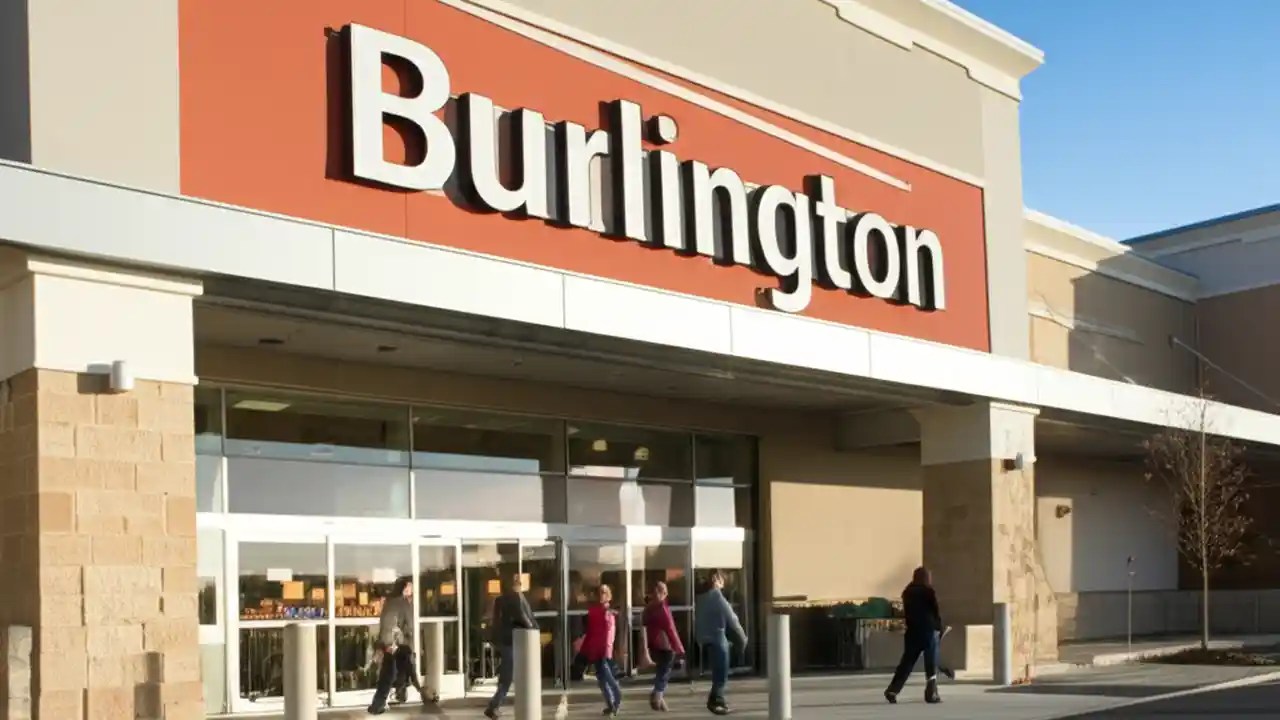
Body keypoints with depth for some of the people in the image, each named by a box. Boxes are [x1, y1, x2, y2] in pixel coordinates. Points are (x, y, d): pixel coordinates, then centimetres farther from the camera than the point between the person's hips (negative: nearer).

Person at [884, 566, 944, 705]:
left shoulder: (907, 592, 6)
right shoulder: (929, 592, -7)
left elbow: (906, 613, 12)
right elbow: (937, 612, -5)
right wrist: (939, 629, 6)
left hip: (912, 631, 4)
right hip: (929, 631, -4)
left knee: (907, 662, 7)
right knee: (931, 665, 3)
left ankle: (892, 690, -2)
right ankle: (931, 694, 1)